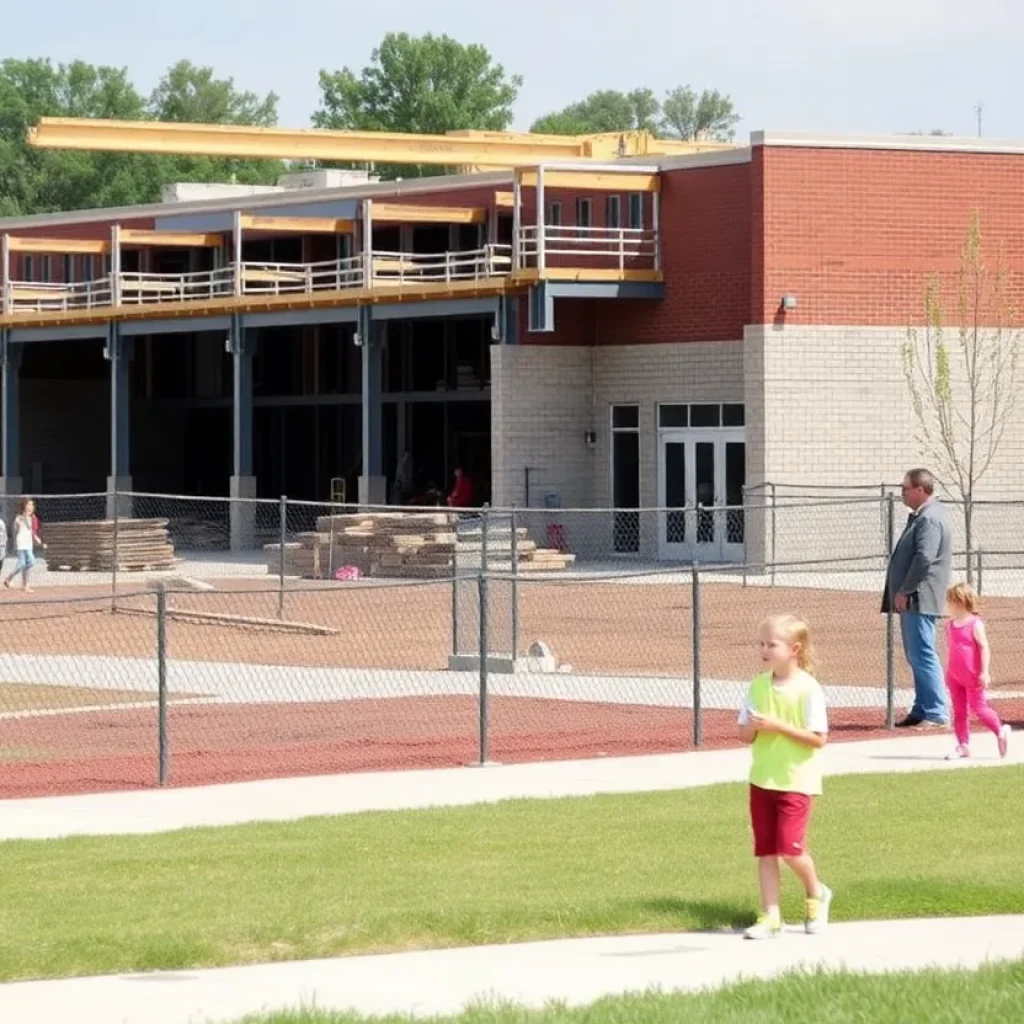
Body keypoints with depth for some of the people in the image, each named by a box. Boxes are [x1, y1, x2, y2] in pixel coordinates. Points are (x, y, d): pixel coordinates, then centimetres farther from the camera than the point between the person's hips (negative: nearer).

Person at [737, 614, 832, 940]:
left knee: (789, 847, -12)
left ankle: (816, 894, 16)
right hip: (762, 779, 6)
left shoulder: (808, 689, -12)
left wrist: (779, 726, -21)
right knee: (764, 850, 4)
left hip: (795, 781, -6)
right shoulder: (758, 685, 4)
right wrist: (752, 728, -15)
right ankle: (770, 917, 9)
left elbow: (819, 739, -15)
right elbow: (744, 734, 8)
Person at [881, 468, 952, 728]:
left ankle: (936, 715, -11)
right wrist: (902, 592, 17)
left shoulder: (930, 519, -15)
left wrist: (904, 591, -19)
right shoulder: (920, 516, 18)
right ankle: (921, 711, 19)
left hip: (919, 600, -11)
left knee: (922, 655, -11)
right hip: (911, 600, 11)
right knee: (916, 656, 14)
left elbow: (924, 558, -24)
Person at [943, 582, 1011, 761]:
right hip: (955, 677, 7)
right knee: (959, 710, 7)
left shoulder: (975, 624, -13)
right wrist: (947, 672, 17)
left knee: (979, 707, -2)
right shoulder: (950, 625, 8)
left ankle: (1000, 731, 18)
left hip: (973, 676, -7)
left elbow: (984, 648, -15)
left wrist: (984, 672, -19)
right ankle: (963, 745, 11)